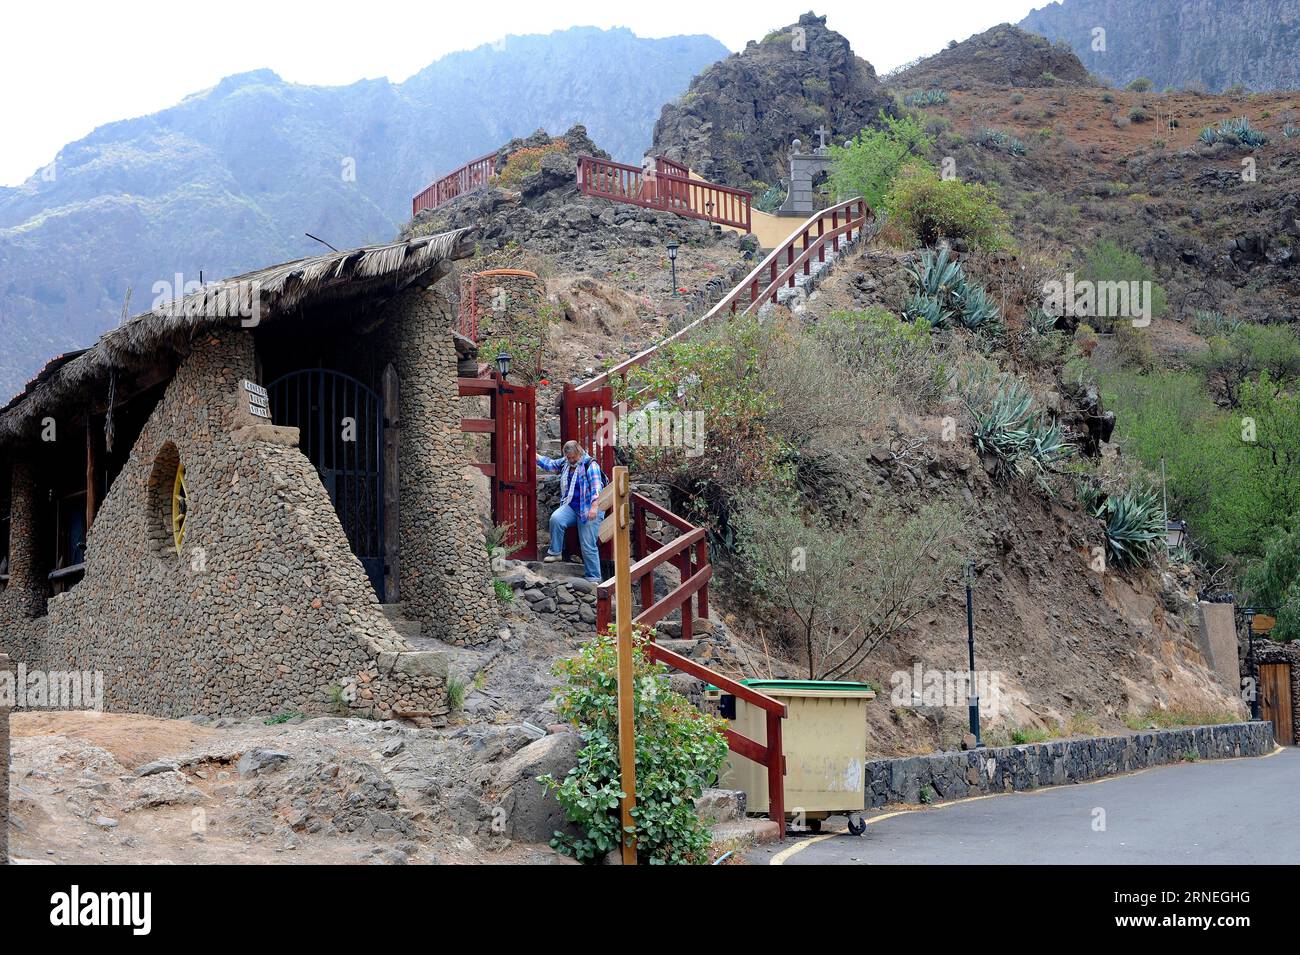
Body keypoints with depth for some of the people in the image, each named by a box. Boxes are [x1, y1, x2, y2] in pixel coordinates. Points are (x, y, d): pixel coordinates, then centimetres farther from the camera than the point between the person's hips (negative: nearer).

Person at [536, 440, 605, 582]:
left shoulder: (590, 464, -11)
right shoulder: (565, 463, 10)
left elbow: (596, 487, -19)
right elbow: (550, 464, 23)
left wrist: (594, 507, -30)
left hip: (588, 510, -6)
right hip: (570, 507, 6)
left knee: (588, 546, -6)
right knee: (555, 518, -27)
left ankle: (593, 578, 5)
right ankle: (555, 552, -12)